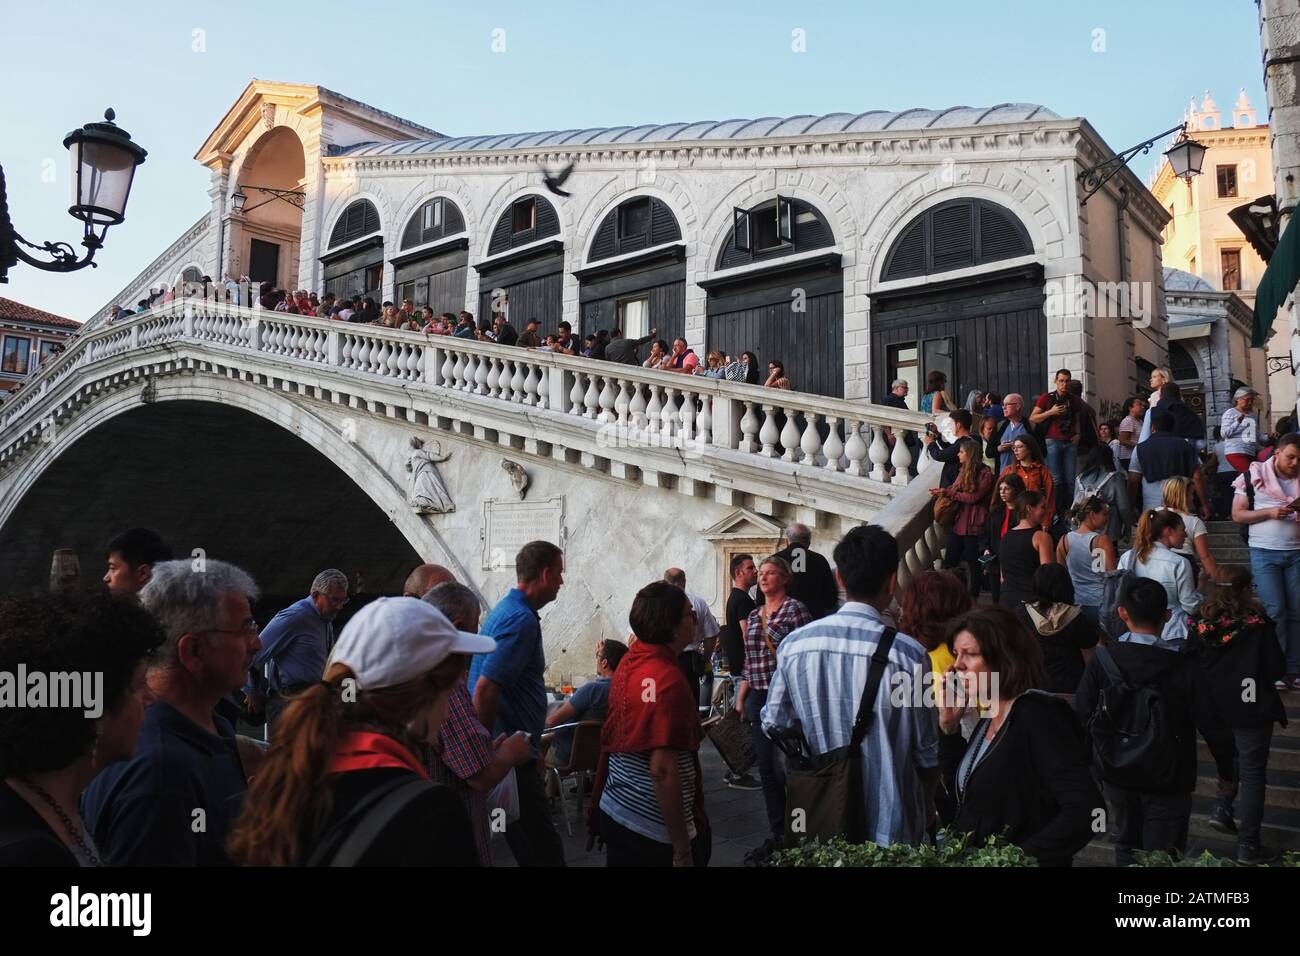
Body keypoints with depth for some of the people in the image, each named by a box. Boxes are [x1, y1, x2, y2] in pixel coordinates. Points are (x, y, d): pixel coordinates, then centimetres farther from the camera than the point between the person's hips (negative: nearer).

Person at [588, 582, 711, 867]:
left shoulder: (628, 662, 2)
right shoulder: (668, 679, -23)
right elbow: (662, 771, -26)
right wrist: (682, 850, -22)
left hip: (614, 812, 8)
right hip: (654, 830, -8)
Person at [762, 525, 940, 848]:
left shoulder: (794, 644, -9)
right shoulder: (908, 654, -18)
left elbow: (774, 724, 2)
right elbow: (926, 749, -8)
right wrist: (927, 804, 12)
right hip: (889, 826, -3)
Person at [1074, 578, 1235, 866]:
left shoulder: (1101, 660, -14)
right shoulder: (1185, 667, -20)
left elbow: (1081, 717, -10)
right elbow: (1213, 727, -15)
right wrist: (1226, 772, 2)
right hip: (1167, 782, -2)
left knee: (1125, 846, 22)